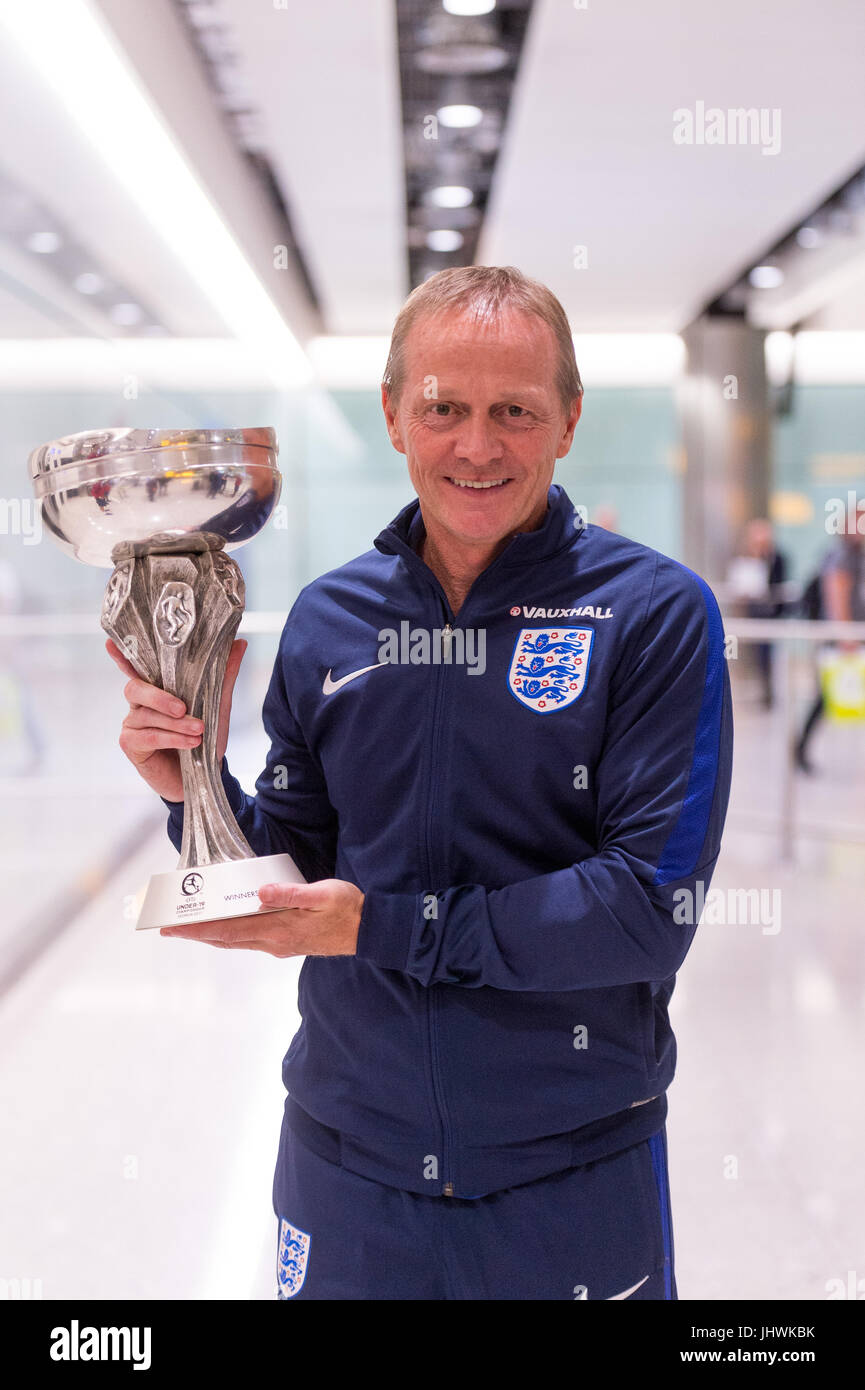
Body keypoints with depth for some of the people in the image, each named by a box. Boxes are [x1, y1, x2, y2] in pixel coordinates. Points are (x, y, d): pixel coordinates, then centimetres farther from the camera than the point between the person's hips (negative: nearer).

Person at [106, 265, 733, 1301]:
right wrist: (197, 789, -13)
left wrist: (384, 925, -19)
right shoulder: (325, 619, 0)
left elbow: (649, 908, -17)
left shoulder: (657, 613, -11)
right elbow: (291, 878, 6)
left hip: (571, 1176, -2)